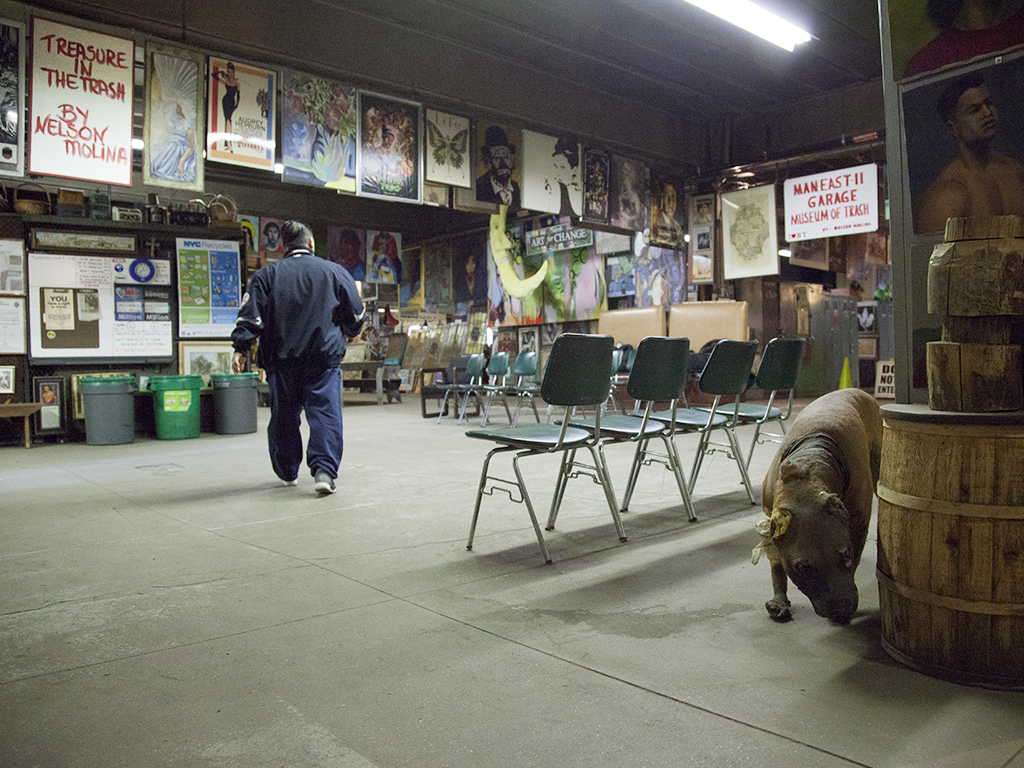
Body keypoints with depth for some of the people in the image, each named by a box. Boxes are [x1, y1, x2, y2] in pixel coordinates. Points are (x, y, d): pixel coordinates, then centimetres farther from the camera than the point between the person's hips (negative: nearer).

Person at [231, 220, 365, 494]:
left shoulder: (267, 274, 6)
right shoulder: (334, 271, 6)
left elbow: (251, 314, -3)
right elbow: (356, 315, 10)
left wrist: (240, 348, -3)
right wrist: (343, 333, 29)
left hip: (281, 358, 2)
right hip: (324, 356, -1)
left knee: (283, 415, 13)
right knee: (325, 412, -3)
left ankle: (287, 472, 28)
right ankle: (324, 470, -18)